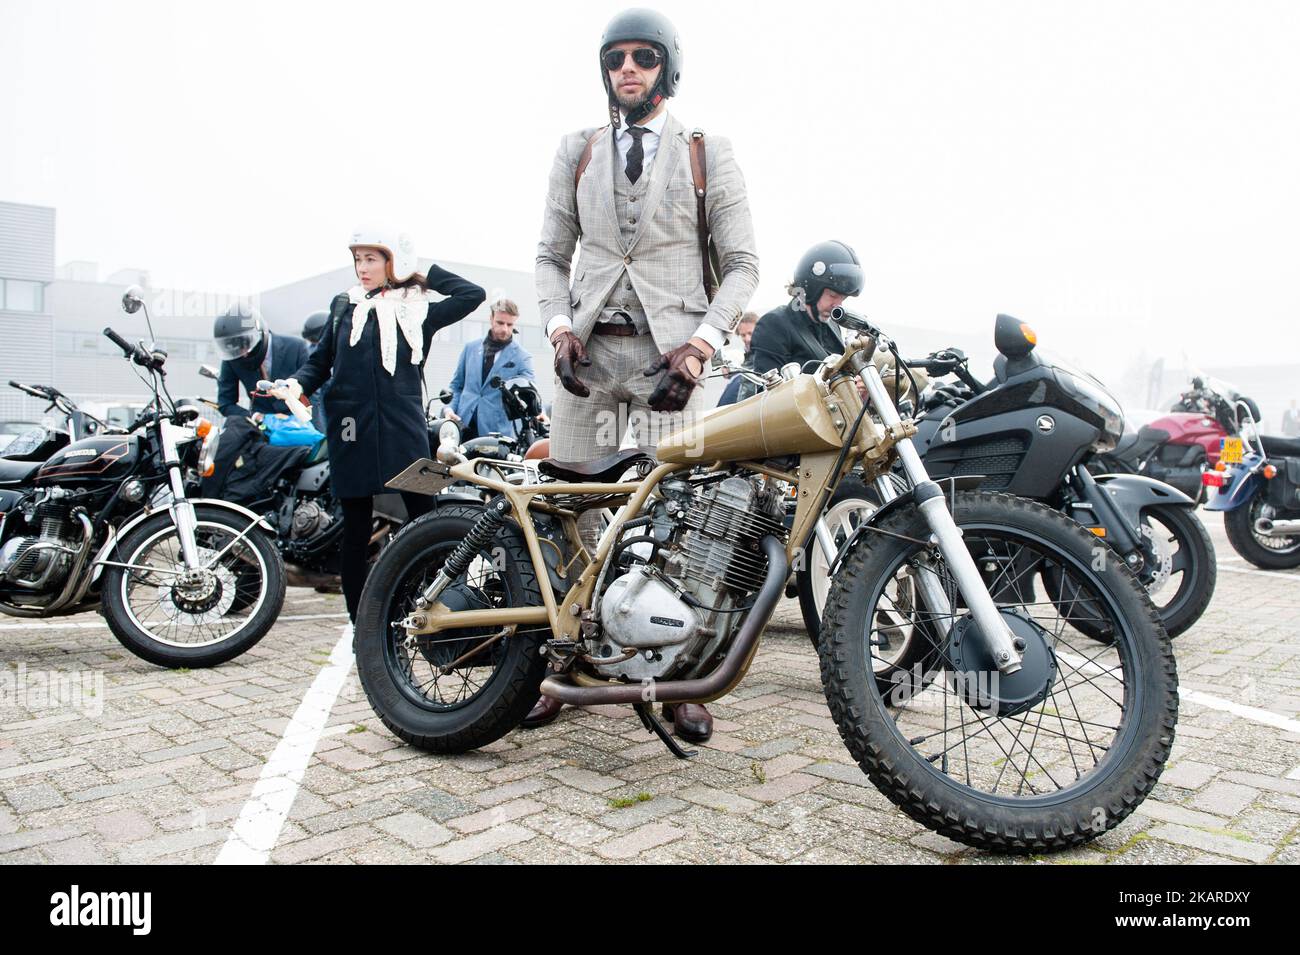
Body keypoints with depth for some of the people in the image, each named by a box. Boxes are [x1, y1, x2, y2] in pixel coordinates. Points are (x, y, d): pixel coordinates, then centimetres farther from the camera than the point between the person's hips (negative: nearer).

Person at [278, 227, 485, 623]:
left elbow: (472, 294, 4)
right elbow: (320, 360, 16)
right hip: (351, 428, 2)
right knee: (356, 531, 6)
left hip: (403, 427, -1)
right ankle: (358, 624, 16)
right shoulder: (344, 305, 14)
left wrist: (425, 273, 8)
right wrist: (295, 384, -3)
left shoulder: (418, 308, 9)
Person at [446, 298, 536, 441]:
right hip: (464, 426, 3)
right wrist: (450, 408, 3)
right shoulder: (470, 348, 14)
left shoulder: (522, 358, 2)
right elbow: (457, 385, 20)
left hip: (498, 430, -3)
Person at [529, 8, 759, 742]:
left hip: (670, 353, -2)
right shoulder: (577, 151, 18)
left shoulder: (710, 153, 11)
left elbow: (742, 264, 5)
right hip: (588, 351, 3)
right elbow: (552, 255, 16)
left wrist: (700, 345, -10)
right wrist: (560, 328, -3)